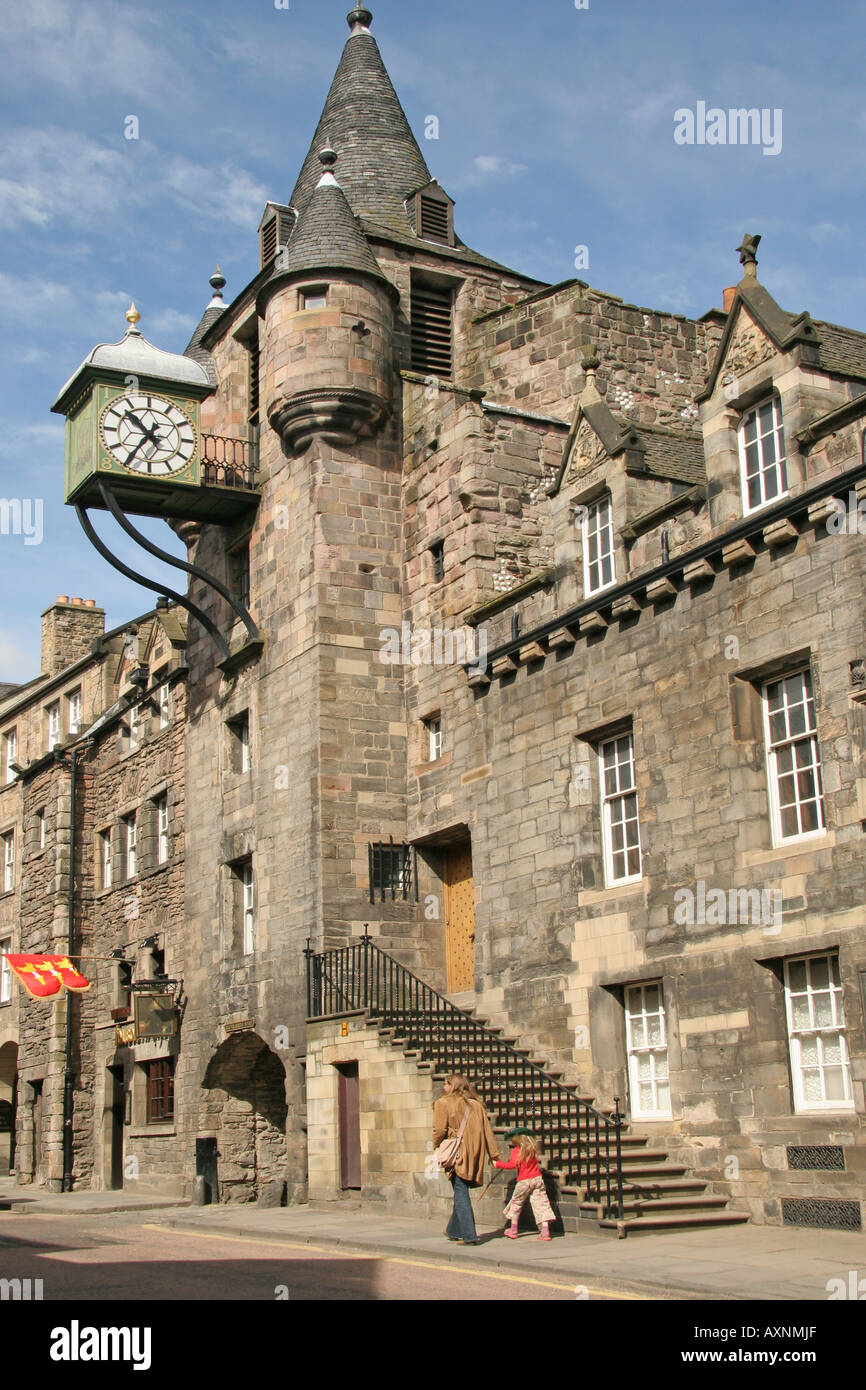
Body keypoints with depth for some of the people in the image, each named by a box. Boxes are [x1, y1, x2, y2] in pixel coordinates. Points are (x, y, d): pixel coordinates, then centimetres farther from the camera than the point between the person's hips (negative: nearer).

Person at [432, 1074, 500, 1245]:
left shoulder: (443, 1103, -4)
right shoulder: (476, 1104, 10)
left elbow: (439, 1130, -11)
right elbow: (487, 1131, 7)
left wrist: (436, 1148, 7)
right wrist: (494, 1154, 8)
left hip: (457, 1155, -6)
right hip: (475, 1155, 6)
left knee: (461, 1194, -4)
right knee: (461, 1193, 18)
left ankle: (469, 1235, -10)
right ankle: (454, 1231, 31)